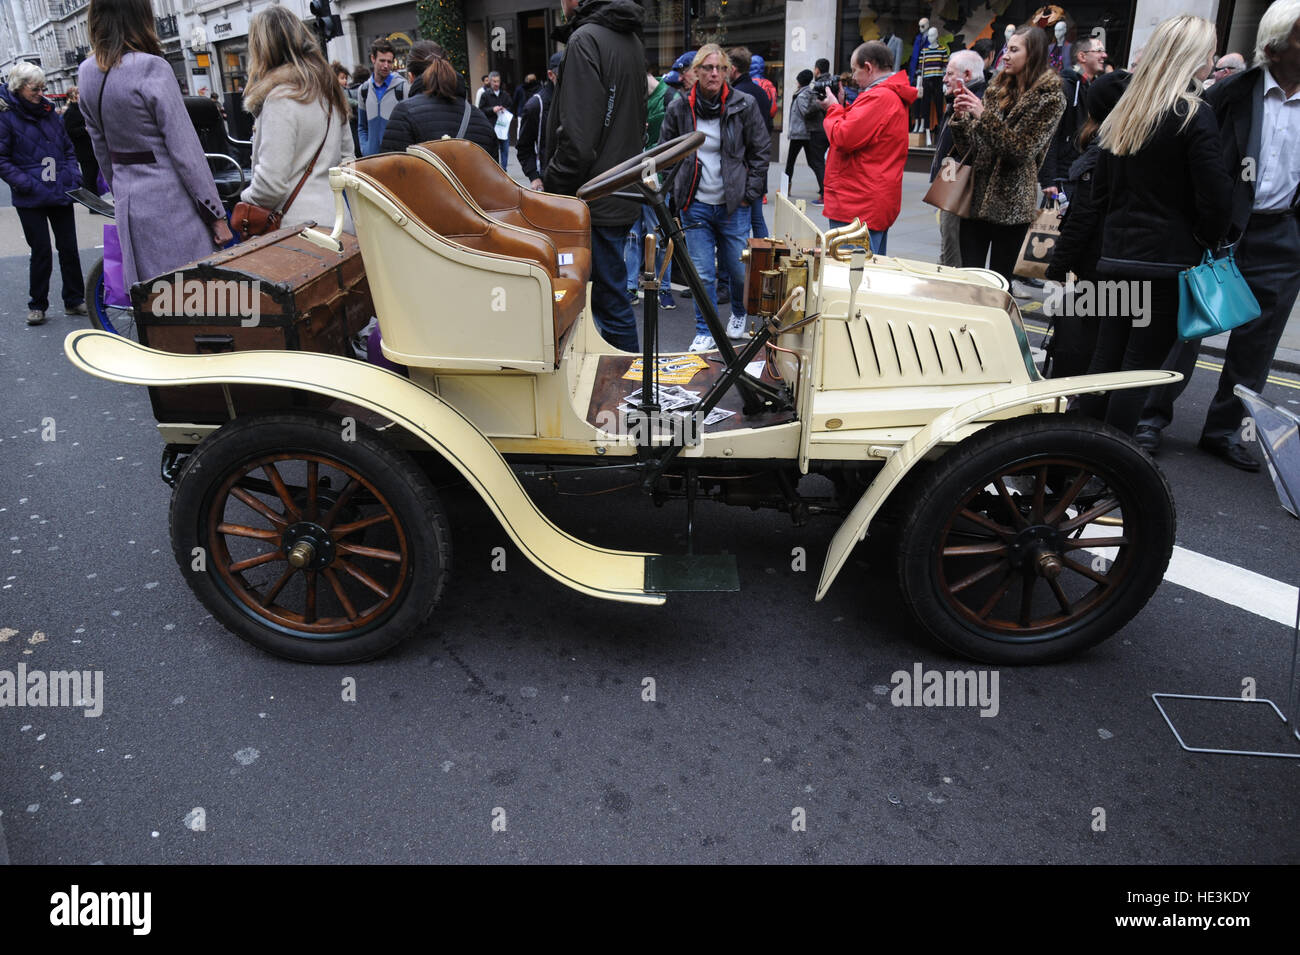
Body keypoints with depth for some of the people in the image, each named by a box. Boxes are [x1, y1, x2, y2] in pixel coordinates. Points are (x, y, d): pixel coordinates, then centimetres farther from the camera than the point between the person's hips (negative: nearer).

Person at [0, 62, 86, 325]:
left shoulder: (49, 112, 10)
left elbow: (68, 147, 18)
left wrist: (73, 174, 4)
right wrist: (26, 184, -17)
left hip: (61, 193, 4)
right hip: (30, 199, -4)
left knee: (69, 247, 6)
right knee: (41, 252, -1)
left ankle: (74, 300, 17)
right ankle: (37, 305, 12)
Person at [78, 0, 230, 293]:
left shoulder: (87, 72, 8)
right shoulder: (152, 68, -15)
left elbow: (101, 148, 16)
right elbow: (185, 150, -16)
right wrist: (216, 214, -11)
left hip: (128, 202, 8)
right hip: (169, 200, -8)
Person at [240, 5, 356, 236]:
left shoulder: (281, 97, -14)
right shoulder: (329, 88, 12)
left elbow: (271, 181, -18)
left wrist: (245, 199, 0)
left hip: (299, 226, -8)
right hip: (336, 221, 8)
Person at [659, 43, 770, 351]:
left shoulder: (744, 105, -2)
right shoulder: (679, 109, 1)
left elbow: (760, 150, 3)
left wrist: (750, 193, -2)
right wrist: (680, 192, 6)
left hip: (733, 205, -1)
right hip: (695, 205, 1)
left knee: (738, 269, 7)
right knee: (702, 274, 1)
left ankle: (739, 314, 38)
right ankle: (705, 332, 15)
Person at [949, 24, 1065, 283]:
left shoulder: (1049, 99, -4)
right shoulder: (997, 88, 12)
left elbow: (1021, 149, -16)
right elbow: (970, 146, 12)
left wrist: (985, 115, -21)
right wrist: (961, 117, -7)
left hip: (1011, 203, -4)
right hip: (977, 196, 5)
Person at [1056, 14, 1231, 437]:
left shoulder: (1125, 111, 9)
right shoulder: (1195, 115, -10)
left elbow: (1100, 191, 12)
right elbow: (1214, 195, -13)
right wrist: (1206, 241, 4)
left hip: (1118, 255, 6)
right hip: (1169, 259, -6)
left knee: (1106, 358, 11)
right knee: (1141, 366, -1)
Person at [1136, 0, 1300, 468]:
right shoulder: (1232, 93, -3)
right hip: (1221, 231, -3)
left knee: (1255, 345, 8)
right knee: (1186, 327, 2)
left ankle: (1224, 429, 20)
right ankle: (1153, 417, 14)